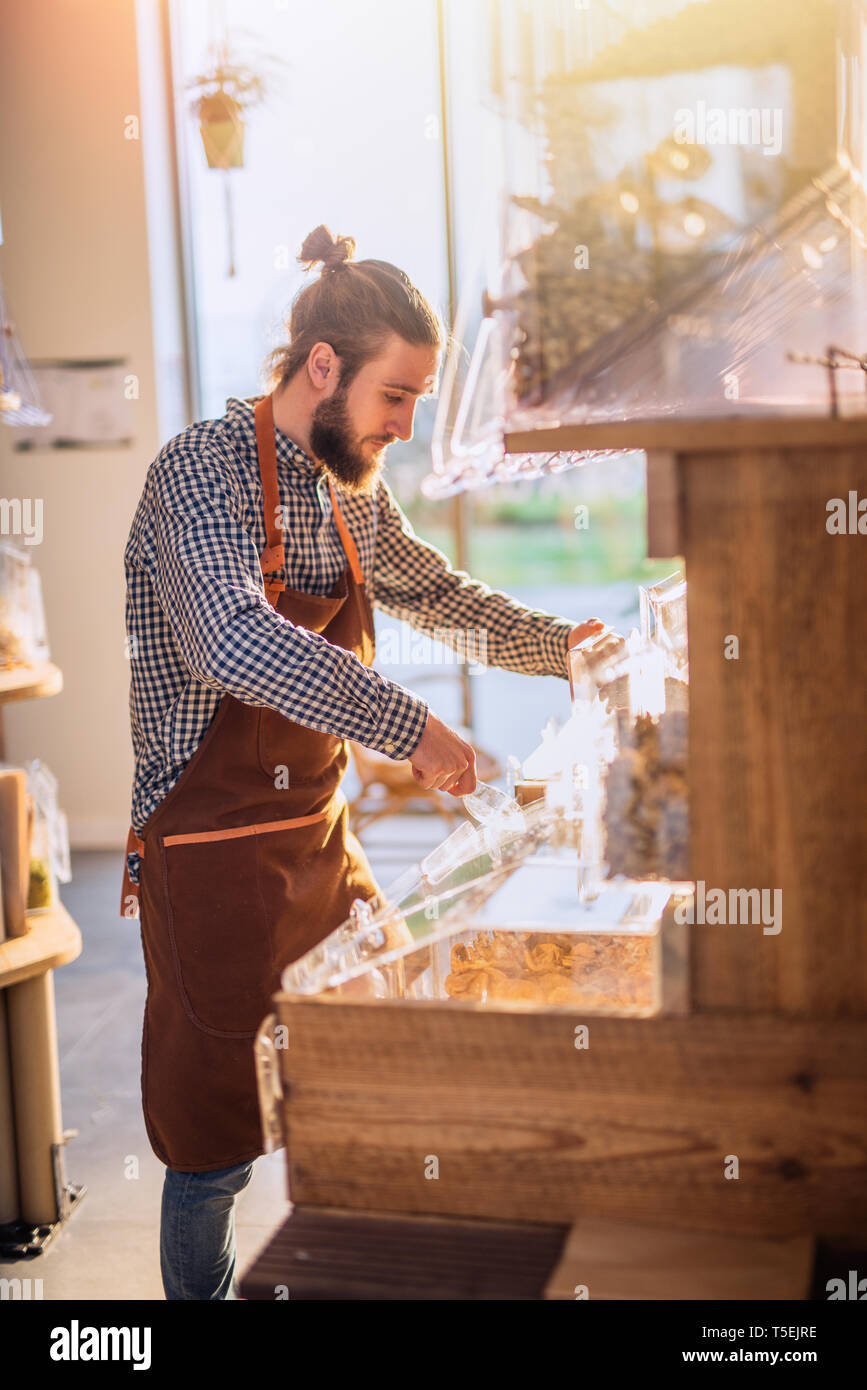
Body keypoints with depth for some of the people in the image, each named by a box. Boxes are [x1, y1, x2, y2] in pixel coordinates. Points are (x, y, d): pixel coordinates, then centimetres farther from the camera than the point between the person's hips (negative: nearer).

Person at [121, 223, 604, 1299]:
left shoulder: (354, 492, 7)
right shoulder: (202, 472, -18)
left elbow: (434, 592, 27)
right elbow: (232, 644, -36)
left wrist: (555, 645, 17)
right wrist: (408, 727, -36)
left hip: (322, 837, 8)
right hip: (213, 857, -8)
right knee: (216, 1140, 3)